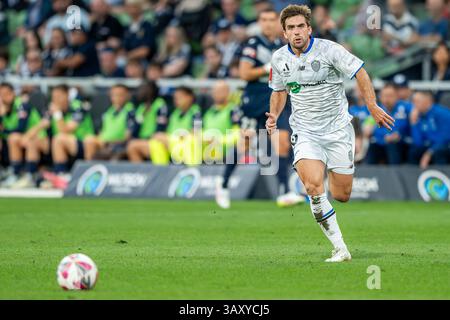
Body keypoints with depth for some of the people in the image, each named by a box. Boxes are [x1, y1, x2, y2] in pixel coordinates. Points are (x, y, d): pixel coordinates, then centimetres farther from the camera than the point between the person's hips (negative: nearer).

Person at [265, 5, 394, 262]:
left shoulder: (329, 50, -12)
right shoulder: (279, 58, 2)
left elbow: (360, 72, -7)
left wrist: (373, 106, -16)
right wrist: (274, 115, 1)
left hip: (338, 129, -1)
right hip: (305, 132, 1)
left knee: (341, 196, 2)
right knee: (314, 187, -23)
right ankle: (340, 248, -16)